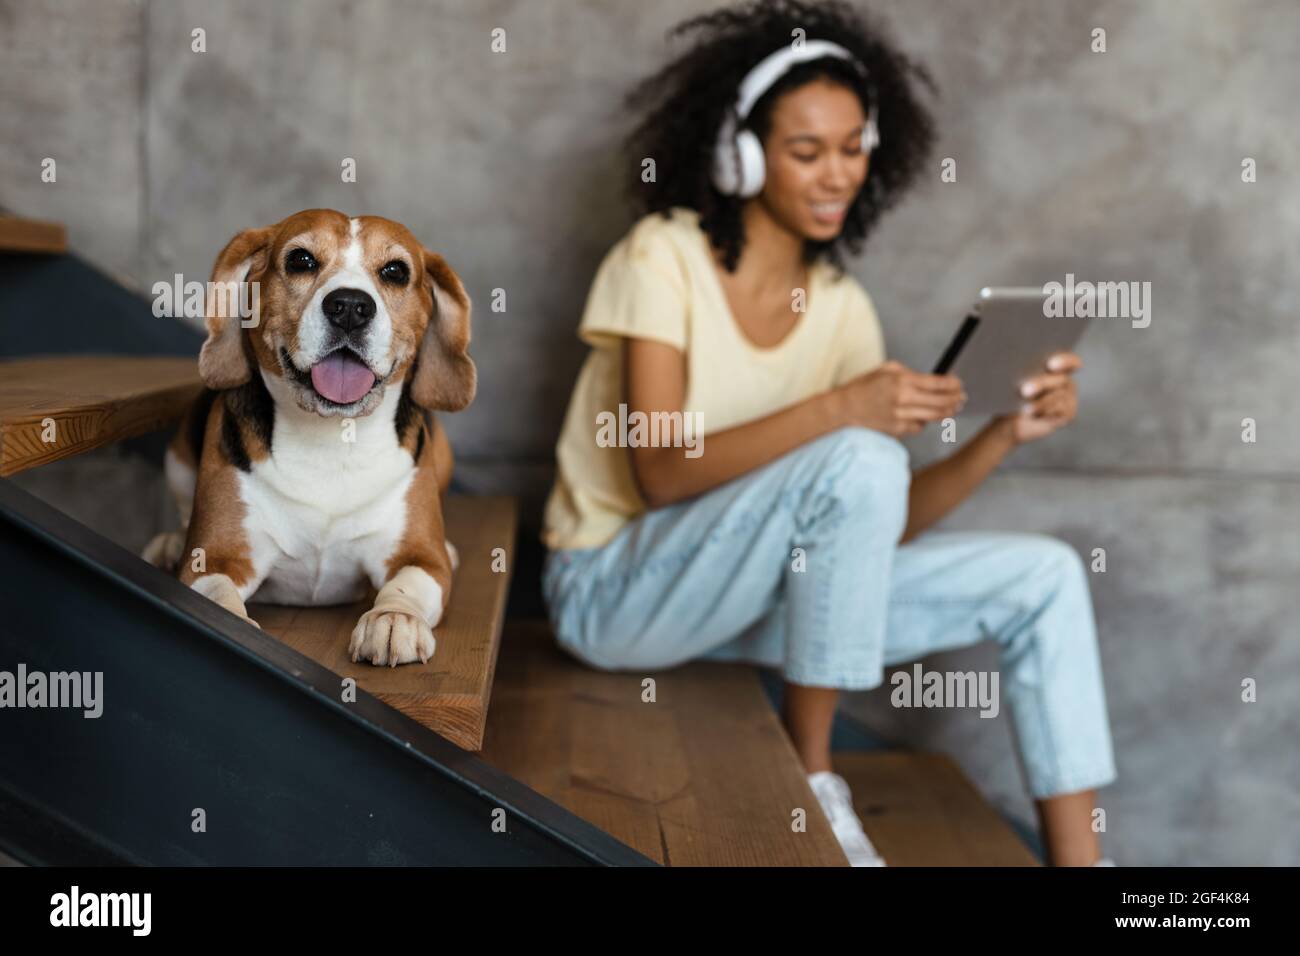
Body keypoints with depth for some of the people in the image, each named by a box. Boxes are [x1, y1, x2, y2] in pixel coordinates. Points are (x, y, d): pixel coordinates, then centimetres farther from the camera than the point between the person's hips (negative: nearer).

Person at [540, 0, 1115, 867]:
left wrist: (1004, 436, -18)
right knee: (857, 460, -32)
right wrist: (840, 409, -33)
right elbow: (661, 471, -24)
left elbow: (888, 521, -3)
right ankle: (810, 783, -16)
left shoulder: (842, 307, 2)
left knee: (1045, 579, -5)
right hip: (612, 587, -6)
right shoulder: (664, 255, -13)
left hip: (745, 588, 6)